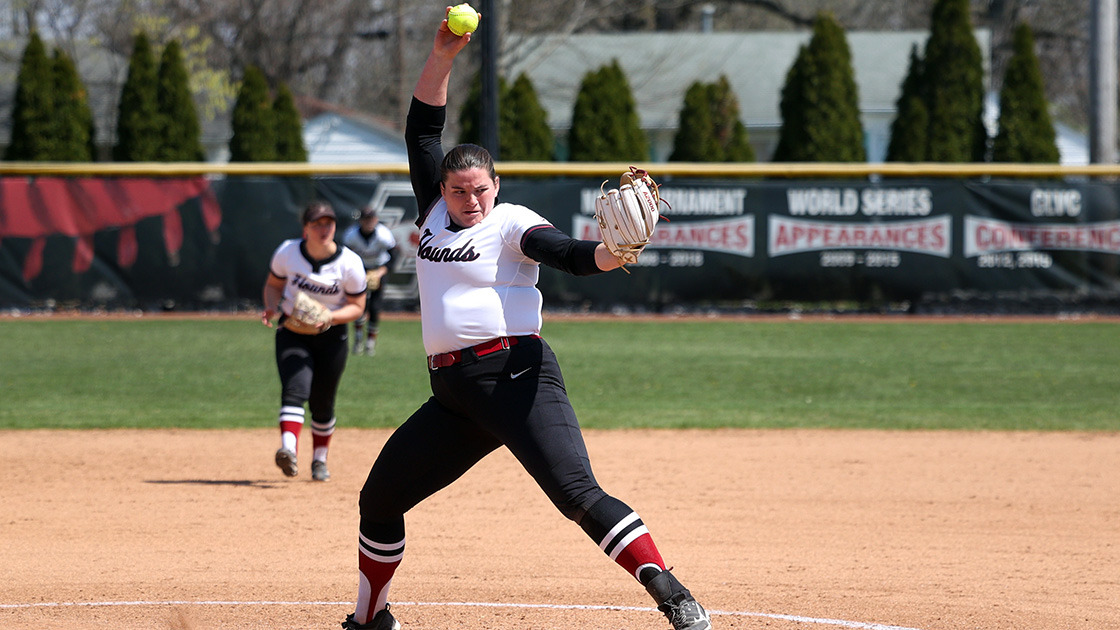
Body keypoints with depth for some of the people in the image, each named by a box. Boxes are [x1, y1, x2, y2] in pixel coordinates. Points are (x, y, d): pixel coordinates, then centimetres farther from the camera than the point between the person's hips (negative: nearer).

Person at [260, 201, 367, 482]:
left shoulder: (349, 263, -12)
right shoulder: (287, 253, -8)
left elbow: (357, 306, -5)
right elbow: (273, 284, 9)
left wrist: (329, 317, -23)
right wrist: (272, 308, -13)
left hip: (331, 336, 0)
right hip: (292, 333, 0)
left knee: (322, 403, 8)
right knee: (295, 389, -24)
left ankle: (319, 460, 29)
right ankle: (289, 449, -41)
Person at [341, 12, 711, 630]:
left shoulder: (512, 224, 0)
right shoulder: (436, 212, 16)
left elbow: (565, 252, -17)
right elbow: (422, 129, 16)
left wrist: (611, 252, -39)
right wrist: (442, 55, 5)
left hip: (516, 375, -7)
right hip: (453, 393, 7)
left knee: (576, 493, -22)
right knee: (378, 498, 11)